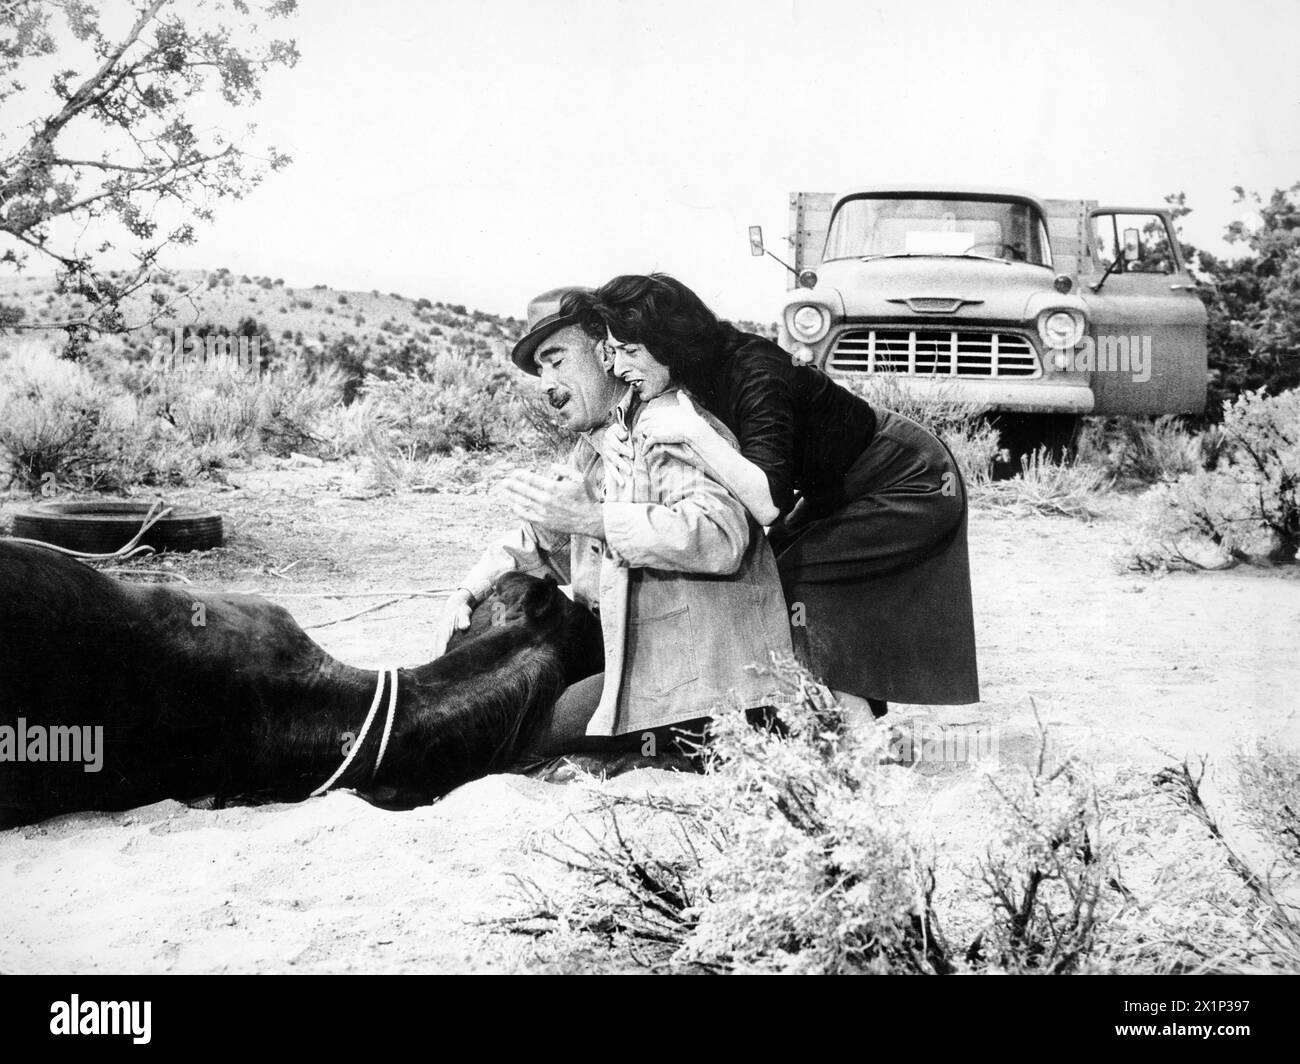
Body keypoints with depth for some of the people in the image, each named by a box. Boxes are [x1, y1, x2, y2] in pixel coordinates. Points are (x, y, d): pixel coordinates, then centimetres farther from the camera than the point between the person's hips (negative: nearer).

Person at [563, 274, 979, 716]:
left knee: (790, 585, -16)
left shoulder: (754, 373, -30)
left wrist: (692, 431, -39)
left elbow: (767, 504, -38)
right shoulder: (699, 375, -5)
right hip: (842, 489, 9)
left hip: (916, 485, -9)